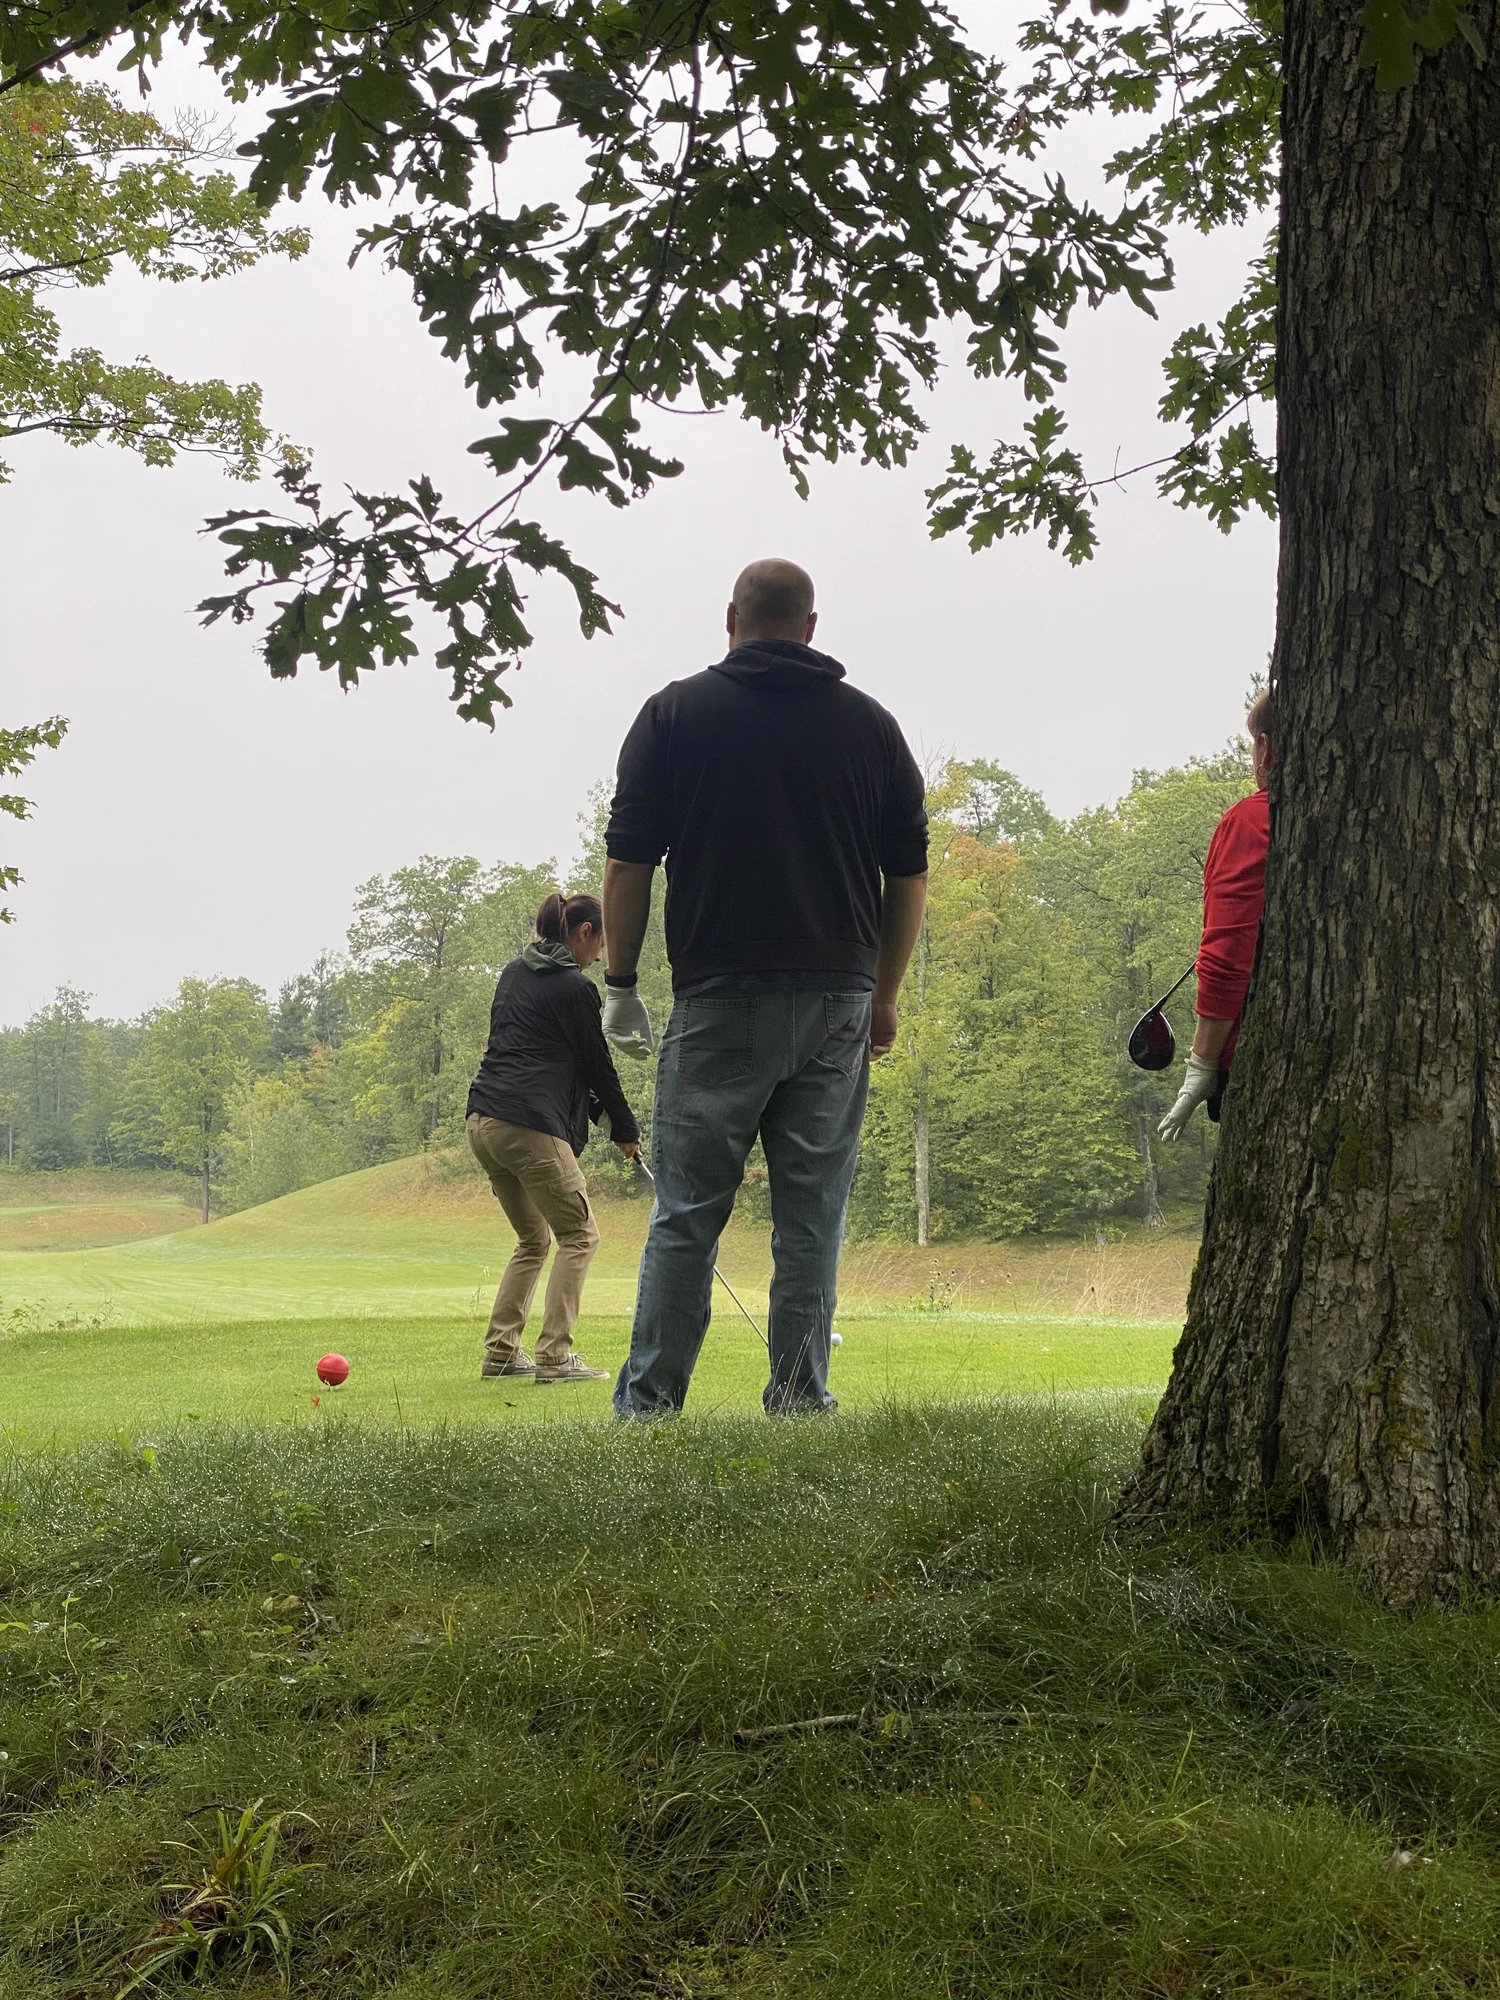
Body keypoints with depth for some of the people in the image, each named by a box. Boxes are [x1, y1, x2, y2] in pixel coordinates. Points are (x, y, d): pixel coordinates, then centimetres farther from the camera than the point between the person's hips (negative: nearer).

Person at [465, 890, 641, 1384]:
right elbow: (597, 1064, -1)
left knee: (533, 1238, 19)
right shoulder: (574, 988, -6)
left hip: (483, 1120, 9)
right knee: (579, 1236, 2)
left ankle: (500, 1351, 16)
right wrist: (626, 1131, 12)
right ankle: (554, 1356, -3)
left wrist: (596, 1107, 20)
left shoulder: (514, 973, 18)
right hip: (530, 1124, -8)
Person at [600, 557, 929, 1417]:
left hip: (719, 998, -2)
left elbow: (629, 860, 0)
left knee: (688, 1211, 2)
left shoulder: (676, 713, 4)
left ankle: (649, 1400, 5)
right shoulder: (871, 724, 11)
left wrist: (621, 982, 9)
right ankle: (801, 1397, 8)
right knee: (813, 1212, 6)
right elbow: (909, 871, 11)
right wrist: (885, 992, 18)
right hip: (838, 1002, 2)